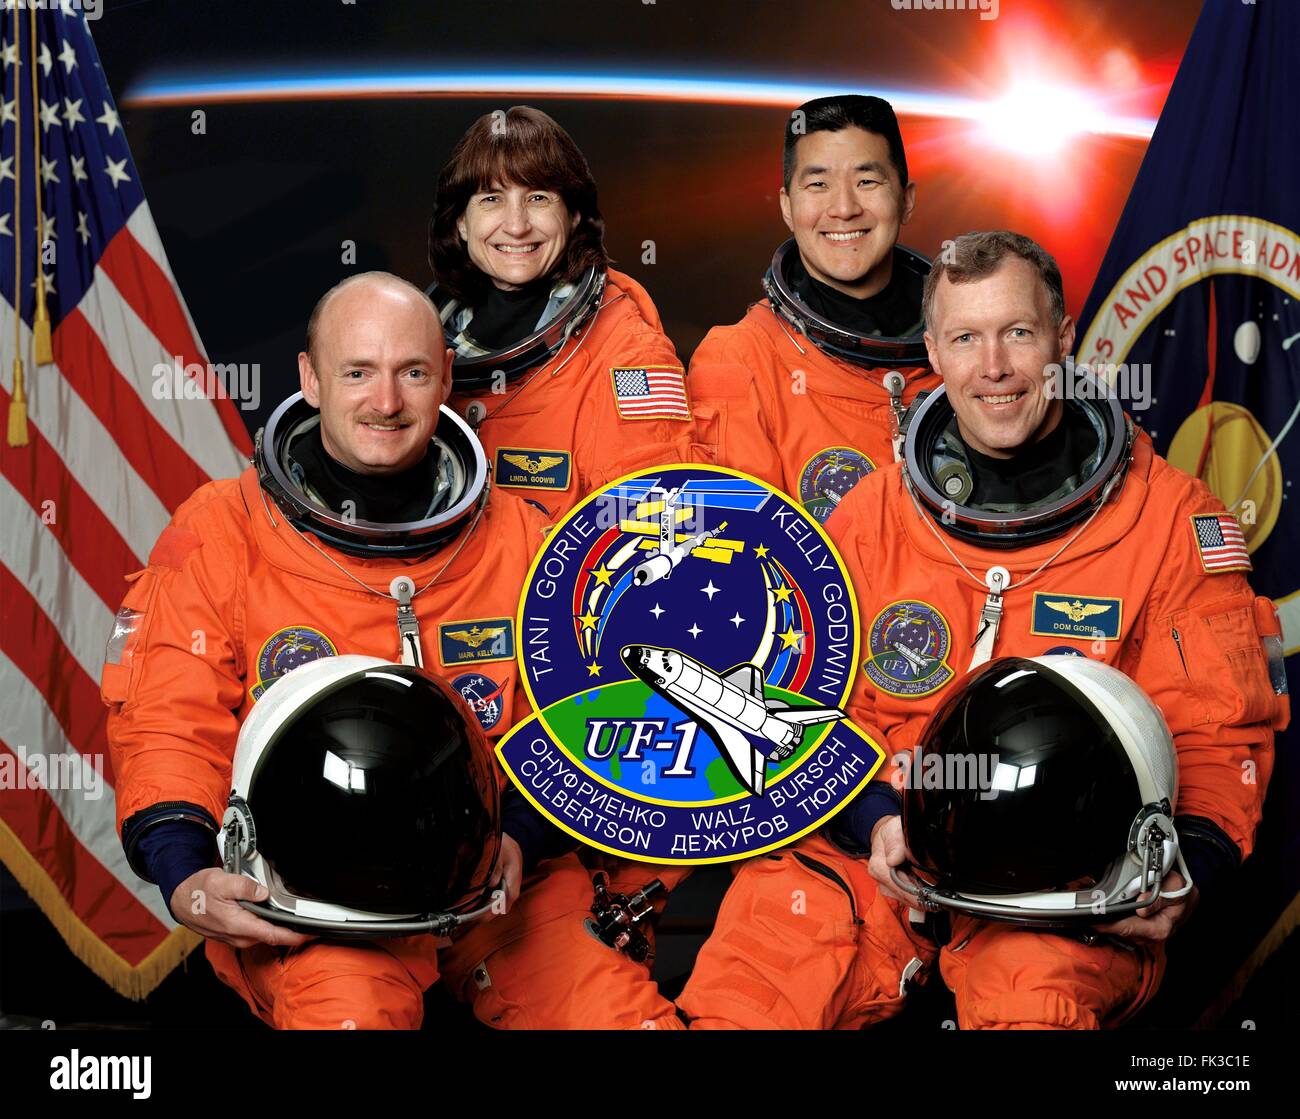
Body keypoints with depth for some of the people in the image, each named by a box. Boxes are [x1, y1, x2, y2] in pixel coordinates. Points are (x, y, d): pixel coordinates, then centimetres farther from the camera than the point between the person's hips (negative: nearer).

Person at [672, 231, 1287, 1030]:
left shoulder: (1172, 519, 3)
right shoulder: (871, 518, 10)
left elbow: (1219, 733, 5)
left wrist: (1189, 867, -14)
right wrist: (875, 818, -8)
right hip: (883, 854, 2)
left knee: (1036, 995, -35)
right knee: (748, 984, -22)